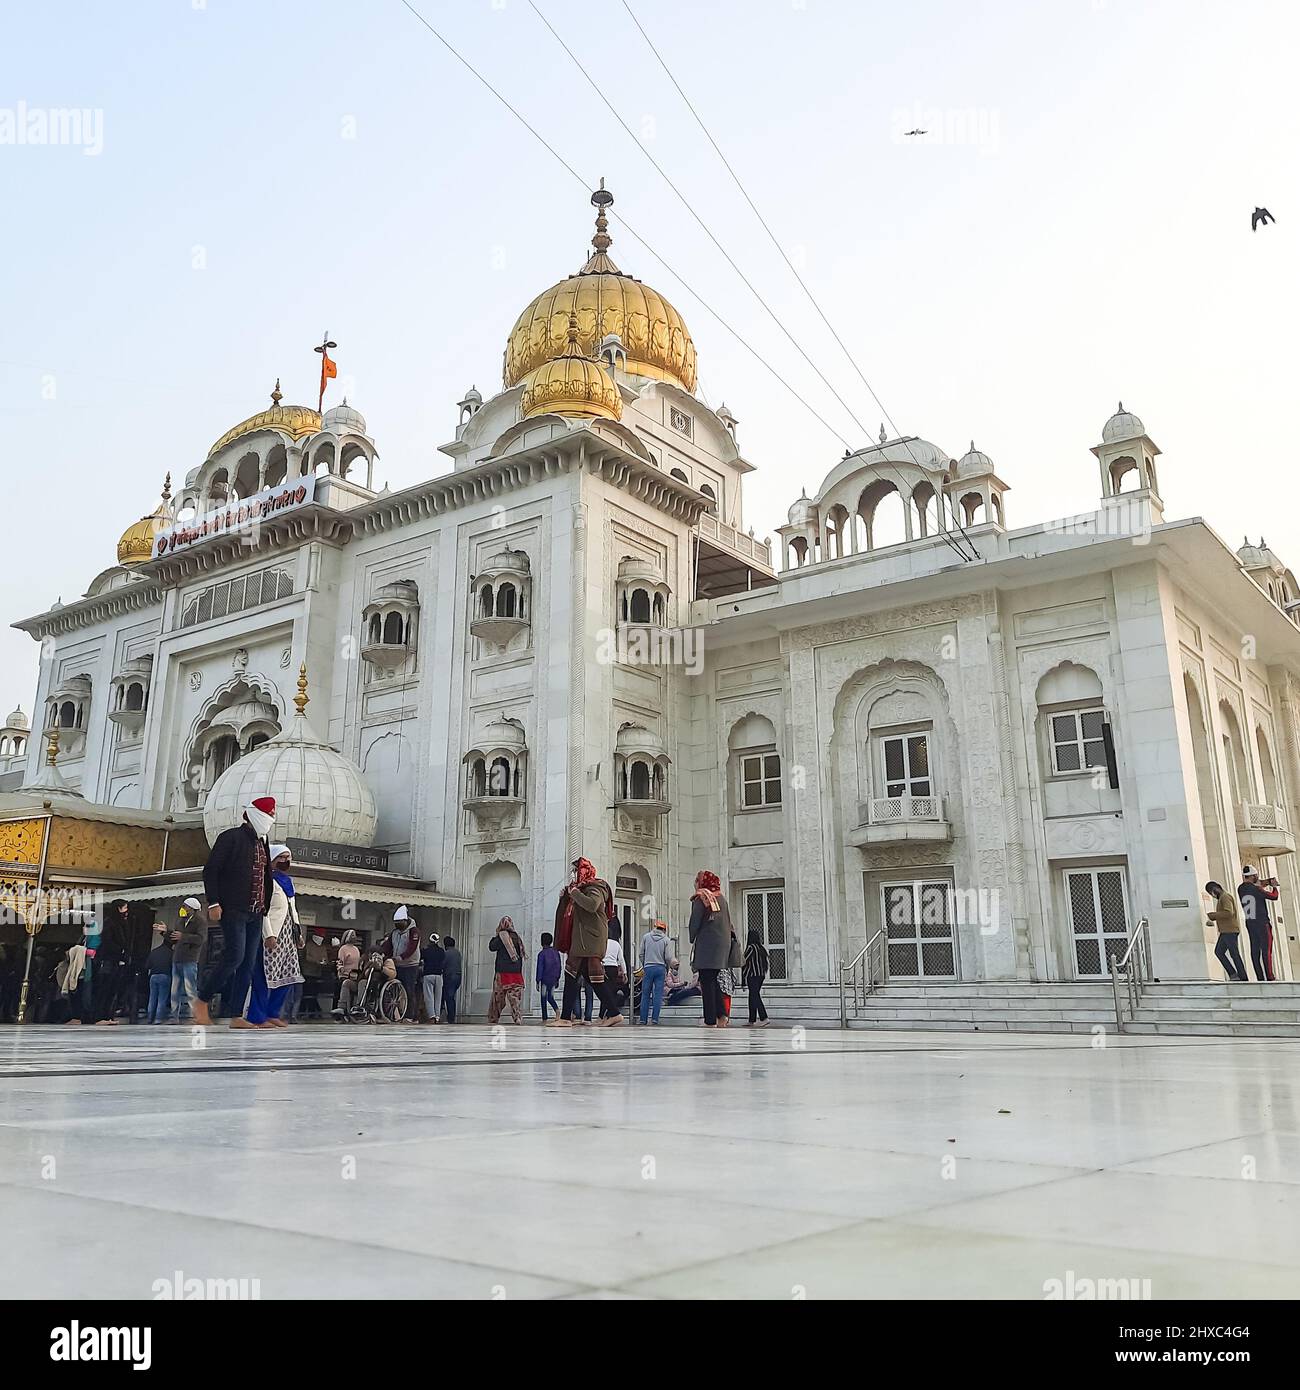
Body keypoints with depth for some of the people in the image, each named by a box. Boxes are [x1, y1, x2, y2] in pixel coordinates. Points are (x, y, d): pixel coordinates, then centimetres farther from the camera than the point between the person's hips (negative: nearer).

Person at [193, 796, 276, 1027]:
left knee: (248, 964, 3)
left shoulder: (262, 843, 18)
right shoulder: (231, 837, -4)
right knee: (234, 956, -16)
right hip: (233, 910, -7)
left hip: (255, 913, 7)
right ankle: (202, 1000, 2)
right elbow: (210, 871, -7)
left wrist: (264, 907, 13)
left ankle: (236, 1016, 6)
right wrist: (213, 903, -14)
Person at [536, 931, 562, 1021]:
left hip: (545, 979, -5)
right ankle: (556, 1009, -12)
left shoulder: (542, 954, -9)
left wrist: (538, 981, -7)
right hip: (553, 979, 5)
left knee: (544, 999, 4)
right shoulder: (556, 952, 7)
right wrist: (557, 978, 19)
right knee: (550, 997, 16)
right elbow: (560, 966, 11)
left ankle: (544, 1019, 4)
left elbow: (539, 968, -11)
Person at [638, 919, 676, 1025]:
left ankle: (643, 1019, 4)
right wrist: (667, 970, 13)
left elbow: (641, 954, 5)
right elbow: (668, 957, -3)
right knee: (658, 994, 2)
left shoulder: (646, 937, 4)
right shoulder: (666, 940, 0)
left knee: (645, 994, 6)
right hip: (661, 968, -1)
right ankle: (654, 1018, -2)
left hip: (648, 967, 1)